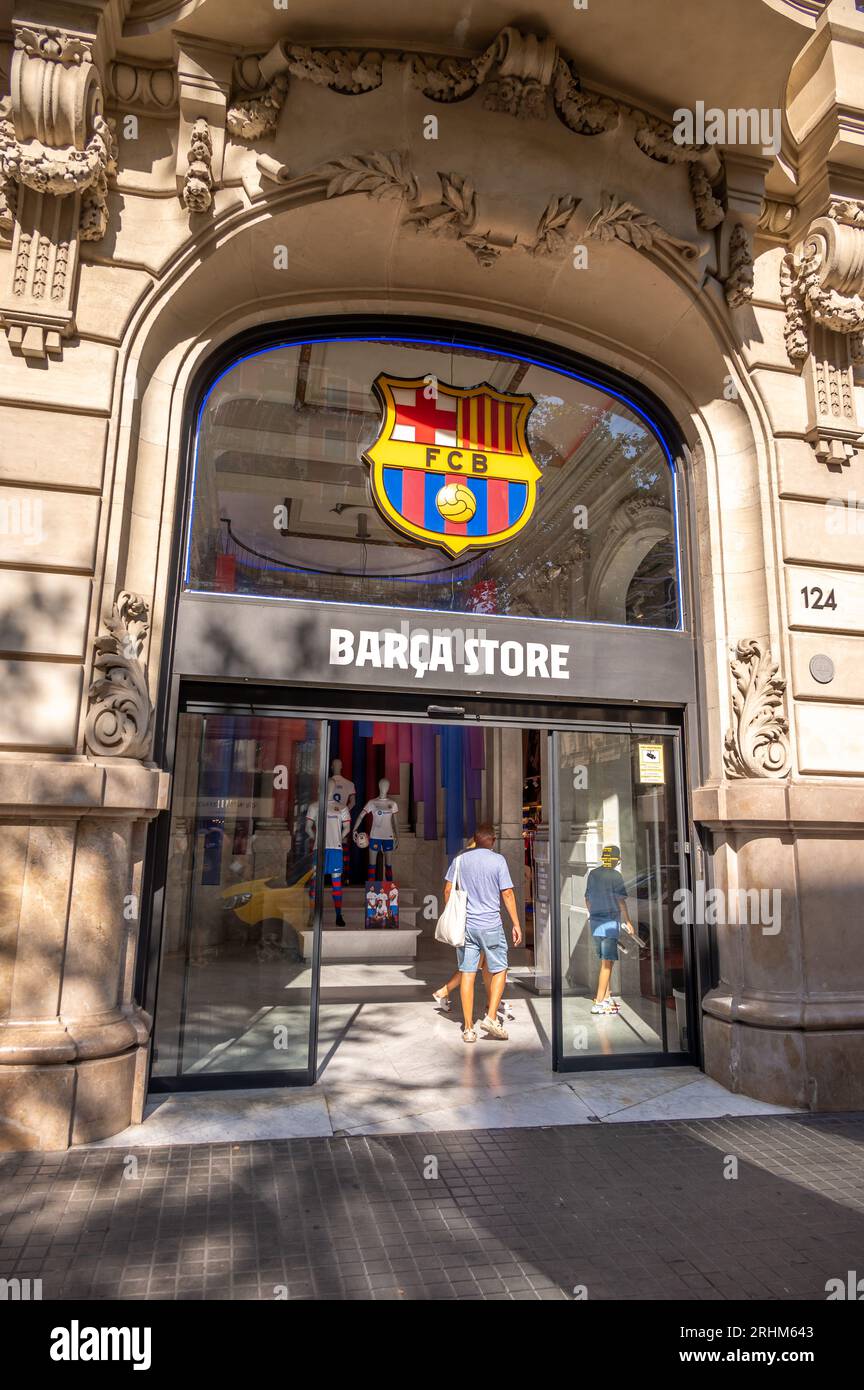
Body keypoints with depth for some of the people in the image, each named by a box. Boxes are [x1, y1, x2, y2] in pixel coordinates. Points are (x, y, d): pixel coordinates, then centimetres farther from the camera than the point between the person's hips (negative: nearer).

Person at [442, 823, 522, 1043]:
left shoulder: (461, 859, 5)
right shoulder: (498, 860, -4)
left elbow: (448, 890, 7)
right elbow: (507, 894, -5)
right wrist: (516, 924, 1)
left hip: (465, 924, 3)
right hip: (491, 924, -3)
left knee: (466, 973, 5)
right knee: (499, 970, 13)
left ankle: (468, 1028, 7)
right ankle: (491, 1017, 2)